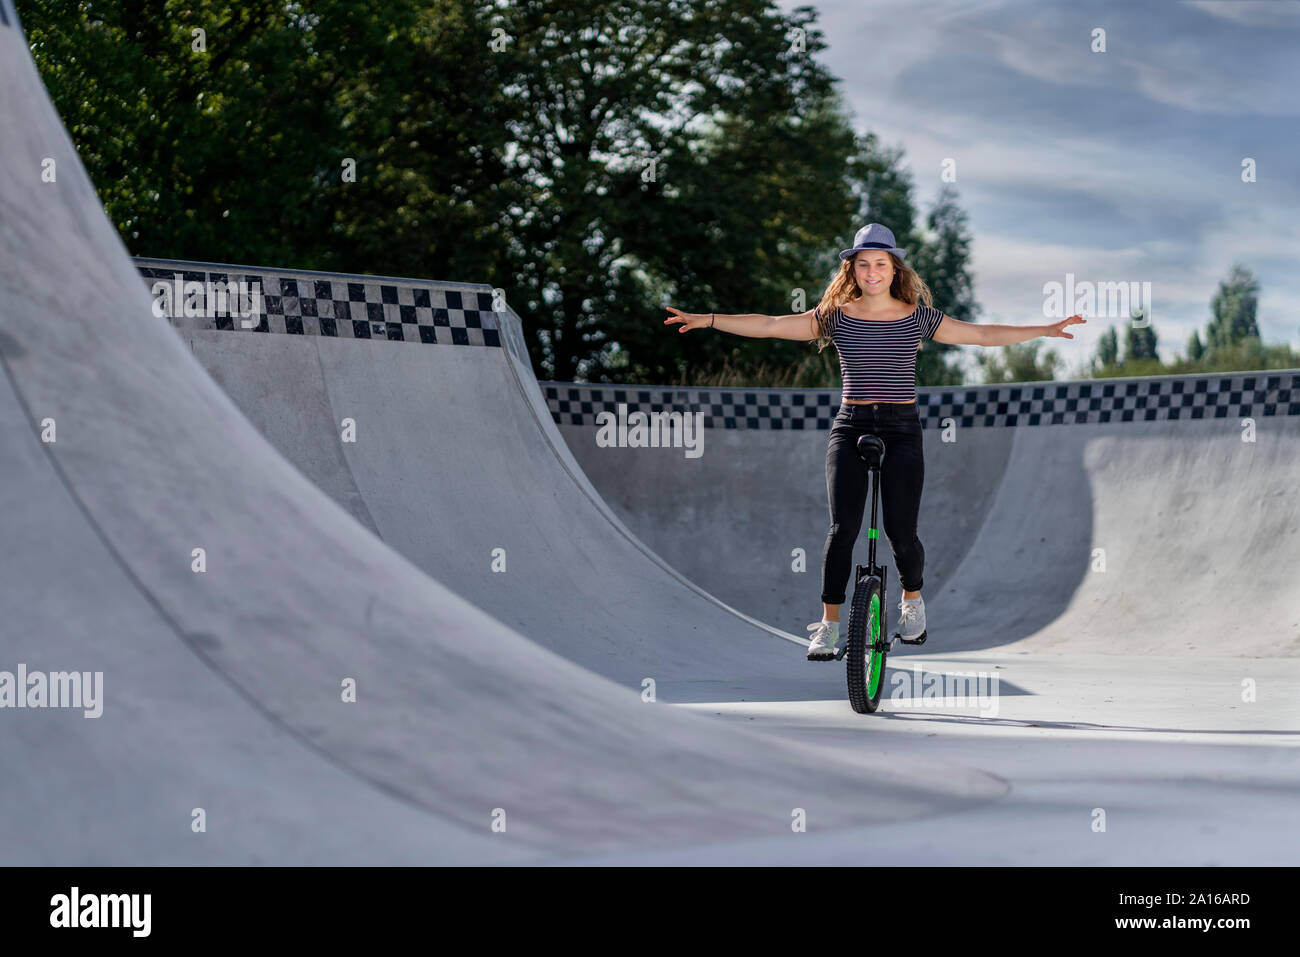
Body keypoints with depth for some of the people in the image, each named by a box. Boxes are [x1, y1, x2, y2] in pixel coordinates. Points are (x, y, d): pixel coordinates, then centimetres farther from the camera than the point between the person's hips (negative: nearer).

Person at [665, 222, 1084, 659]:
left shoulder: (917, 317, 4)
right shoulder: (836, 317, 3)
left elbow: (982, 334, 5)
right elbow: (768, 325, -2)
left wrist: (1045, 330, 0)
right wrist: (707, 319, -10)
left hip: (902, 430, 0)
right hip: (850, 427, 0)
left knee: (901, 532, -4)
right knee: (843, 527, -11)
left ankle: (912, 598, 27)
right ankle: (829, 624, -3)